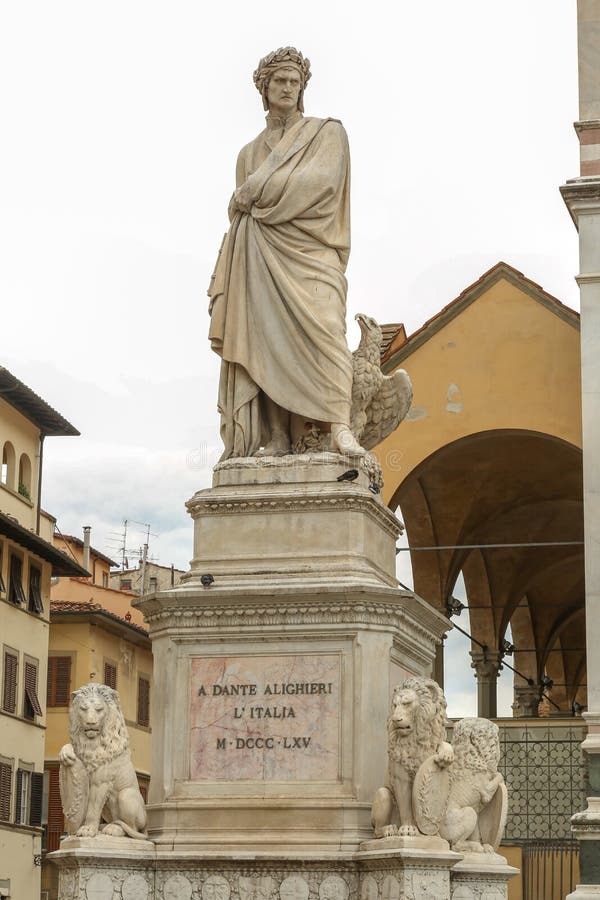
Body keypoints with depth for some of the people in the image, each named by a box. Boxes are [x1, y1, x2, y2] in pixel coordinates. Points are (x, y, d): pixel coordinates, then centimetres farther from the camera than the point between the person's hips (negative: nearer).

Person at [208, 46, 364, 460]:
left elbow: (319, 179, -6)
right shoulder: (250, 153, 24)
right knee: (267, 336, -10)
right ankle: (278, 439, -16)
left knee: (322, 326, -24)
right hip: (261, 254, 4)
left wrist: (256, 192, -2)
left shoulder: (327, 132, 11)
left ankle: (339, 427, -35)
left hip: (308, 248, -4)